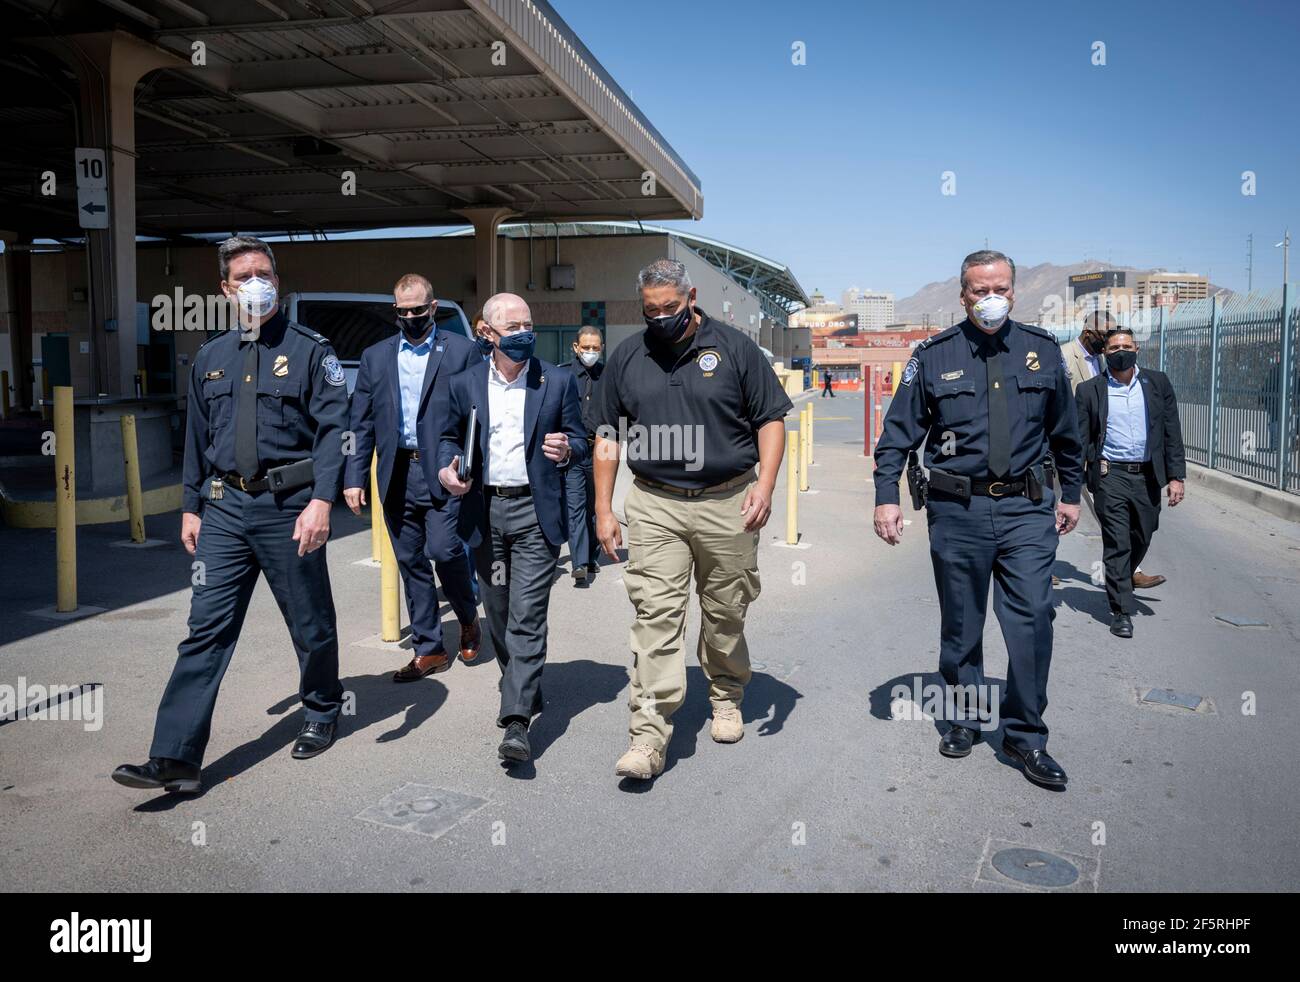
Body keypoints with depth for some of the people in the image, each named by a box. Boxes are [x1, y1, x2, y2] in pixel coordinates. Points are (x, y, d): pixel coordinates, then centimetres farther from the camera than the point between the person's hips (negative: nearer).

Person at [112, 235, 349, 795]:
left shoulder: (309, 351, -3)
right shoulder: (211, 358, 13)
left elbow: (333, 429, -11)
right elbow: (197, 438, 18)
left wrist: (321, 500, -22)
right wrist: (191, 506, 15)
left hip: (288, 507, -4)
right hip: (224, 508, 4)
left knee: (310, 623, 10)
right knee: (206, 628, 0)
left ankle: (321, 715, 33)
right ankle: (175, 758, 2)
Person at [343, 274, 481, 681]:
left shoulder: (462, 351, 2)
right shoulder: (375, 357, 12)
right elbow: (361, 423, 11)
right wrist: (354, 477, 3)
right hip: (396, 475, 4)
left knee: (444, 549, -14)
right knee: (411, 563, 8)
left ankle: (468, 618, 17)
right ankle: (429, 650, 20)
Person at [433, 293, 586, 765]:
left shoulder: (558, 381, 1)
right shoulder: (464, 384, 5)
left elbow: (580, 439, 6)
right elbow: (449, 436, 16)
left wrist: (566, 450, -17)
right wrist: (446, 468, -5)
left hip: (535, 510, -3)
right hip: (485, 510, 3)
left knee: (527, 617, -9)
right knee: (497, 613, 14)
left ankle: (517, 720, -9)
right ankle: (521, 687, 36)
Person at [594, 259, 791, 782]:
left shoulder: (734, 347, 1)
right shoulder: (626, 357, 8)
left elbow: (770, 419, 3)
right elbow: (608, 437, 12)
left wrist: (765, 483, -11)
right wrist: (603, 509, 7)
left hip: (728, 504, 0)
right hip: (655, 507, 1)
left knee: (725, 614, 11)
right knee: (655, 615, -7)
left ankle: (726, 699, 35)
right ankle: (649, 733, -6)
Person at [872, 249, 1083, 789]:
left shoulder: (1042, 350, 8)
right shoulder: (933, 356, 1)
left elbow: (1065, 432, 18)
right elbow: (898, 434, 2)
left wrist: (1071, 493, 20)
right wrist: (886, 496, -6)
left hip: (1026, 508, 1)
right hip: (956, 509, -1)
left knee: (1032, 618, -6)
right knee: (960, 623, 10)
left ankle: (1025, 734, 8)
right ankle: (965, 716, 29)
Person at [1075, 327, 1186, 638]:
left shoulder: (1158, 383, 7)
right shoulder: (1090, 390, 1)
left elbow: (1172, 433, 7)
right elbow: (1080, 439, 2)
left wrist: (1176, 476, 0)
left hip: (1147, 476, 3)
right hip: (1110, 476, -3)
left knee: (1142, 538, 15)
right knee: (1116, 545, -2)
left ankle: (1122, 582, 42)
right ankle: (1122, 611, 5)